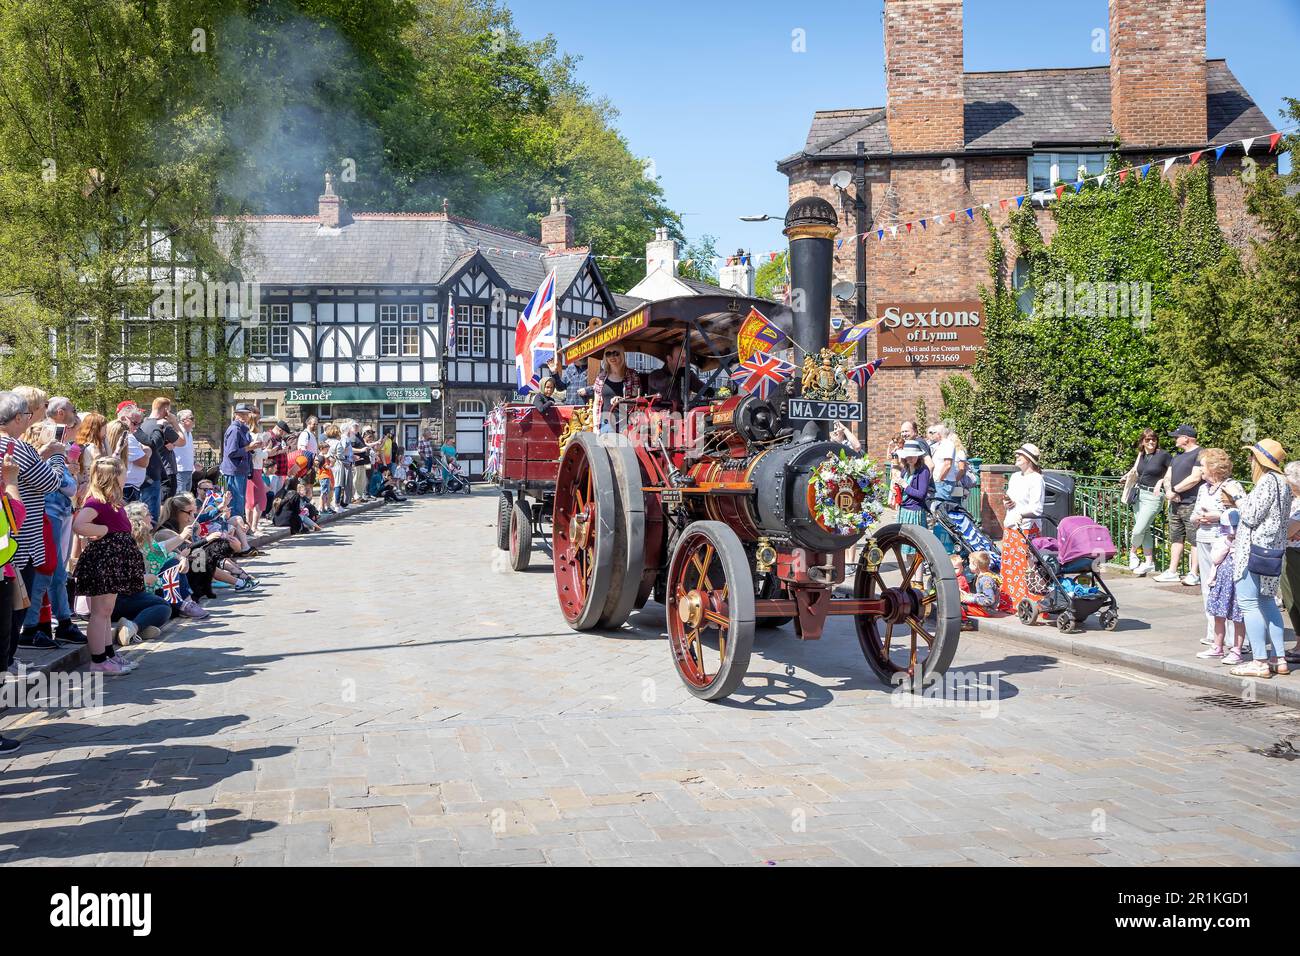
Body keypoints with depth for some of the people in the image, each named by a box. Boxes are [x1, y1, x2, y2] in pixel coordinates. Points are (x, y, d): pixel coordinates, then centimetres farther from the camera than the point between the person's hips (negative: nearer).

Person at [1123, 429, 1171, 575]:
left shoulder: (1163, 455, -8)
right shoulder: (1141, 456, 10)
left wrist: (1161, 481, -14)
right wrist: (1130, 476, 0)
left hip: (1153, 496, -6)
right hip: (1139, 493, 6)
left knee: (1138, 530, -9)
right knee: (1145, 530, 10)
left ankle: (1132, 552, 18)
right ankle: (1149, 562, 19)